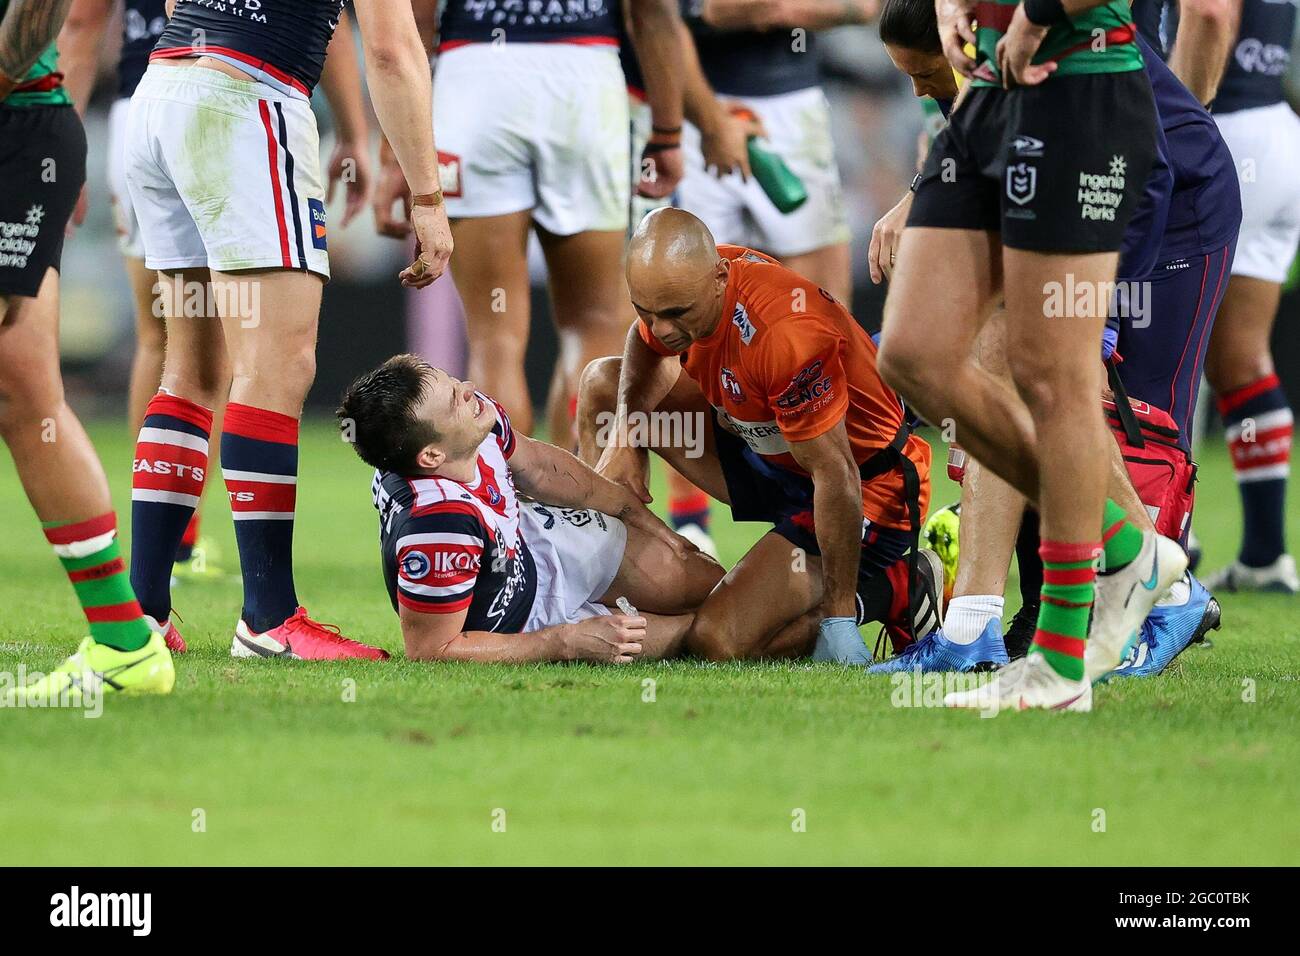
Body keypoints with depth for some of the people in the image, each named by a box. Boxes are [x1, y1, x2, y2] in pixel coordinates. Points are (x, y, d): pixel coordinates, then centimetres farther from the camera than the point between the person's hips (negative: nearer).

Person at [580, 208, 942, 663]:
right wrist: (623, 436, -5)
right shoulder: (685, 281, -13)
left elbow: (836, 476, -31)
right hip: (767, 452, 9)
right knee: (602, 382, 10)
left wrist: (839, 615, -27)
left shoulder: (784, 335, -38)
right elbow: (644, 342, 14)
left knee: (719, 642, -22)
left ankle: (896, 589, -2)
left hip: (867, 495, -9)